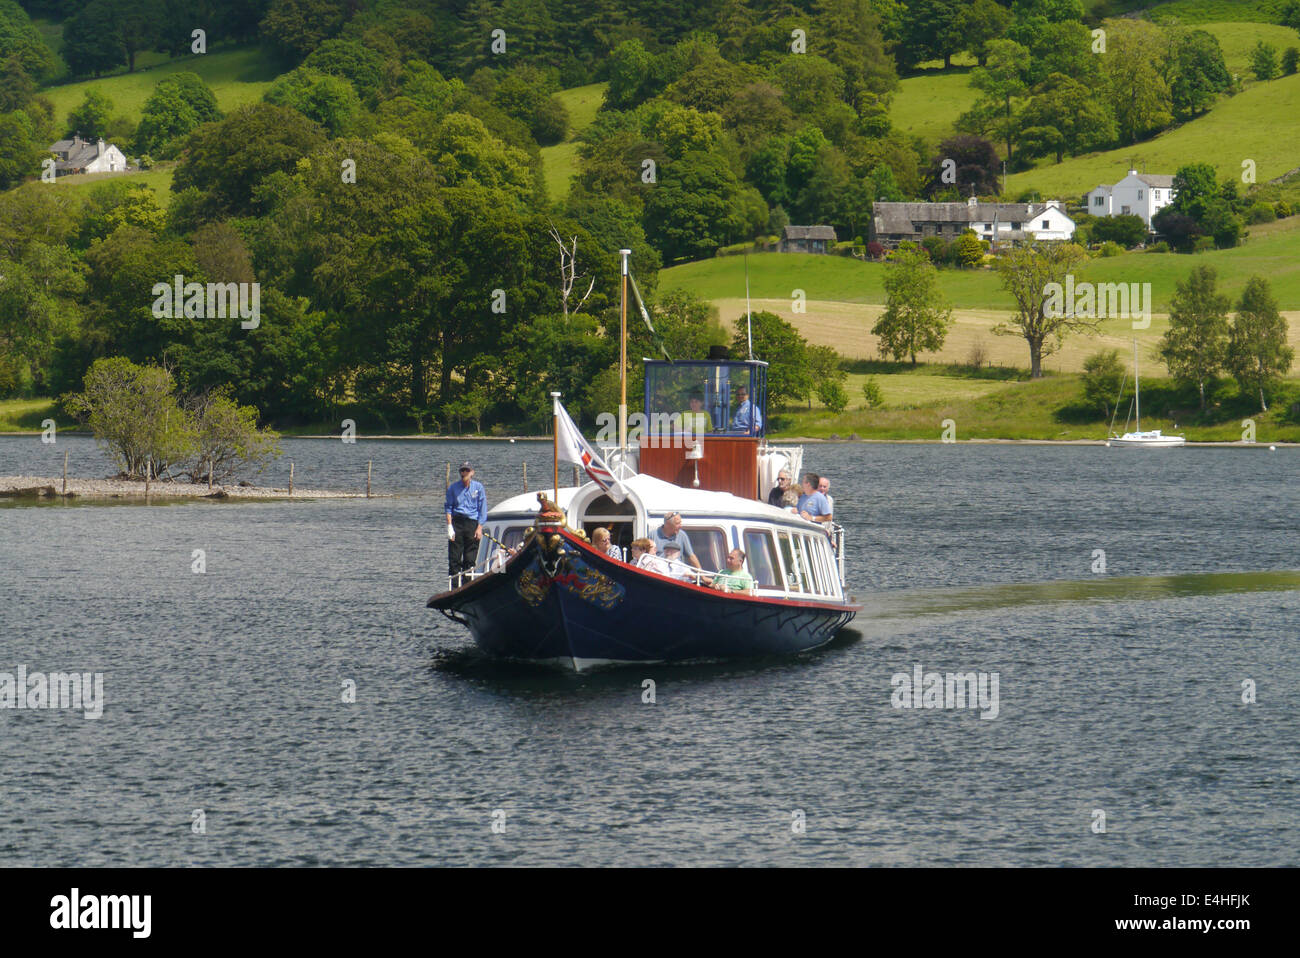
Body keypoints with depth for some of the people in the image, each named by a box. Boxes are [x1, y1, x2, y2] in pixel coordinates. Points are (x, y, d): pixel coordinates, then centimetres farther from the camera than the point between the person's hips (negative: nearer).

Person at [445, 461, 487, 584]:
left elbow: (482, 509, 4)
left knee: (470, 559, -1)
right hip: (456, 522, 0)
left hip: (472, 522, 0)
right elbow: (449, 508, 6)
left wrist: (479, 528, -4)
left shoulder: (478, 487, 5)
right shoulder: (453, 488, 7)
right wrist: (449, 526, -5)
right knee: (454, 557, -5)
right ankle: (454, 583, -4)